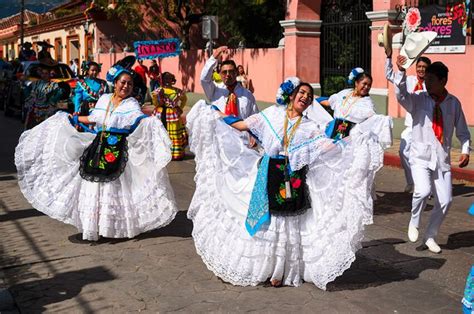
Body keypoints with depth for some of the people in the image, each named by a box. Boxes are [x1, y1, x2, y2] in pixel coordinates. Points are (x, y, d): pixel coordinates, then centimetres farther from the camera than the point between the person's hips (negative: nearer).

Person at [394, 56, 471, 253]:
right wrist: (401, 72, -36)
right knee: (423, 191, -26)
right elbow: (401, 95, -24)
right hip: (420, 157, -3)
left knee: (445, 201, 1)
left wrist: (465, 150, -2)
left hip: (442, 159, 3)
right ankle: (414, 223, 5)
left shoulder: (453, 103, 4)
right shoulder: (418, 100, -3)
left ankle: (430, 236, 22)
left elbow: (462, 131, 11)